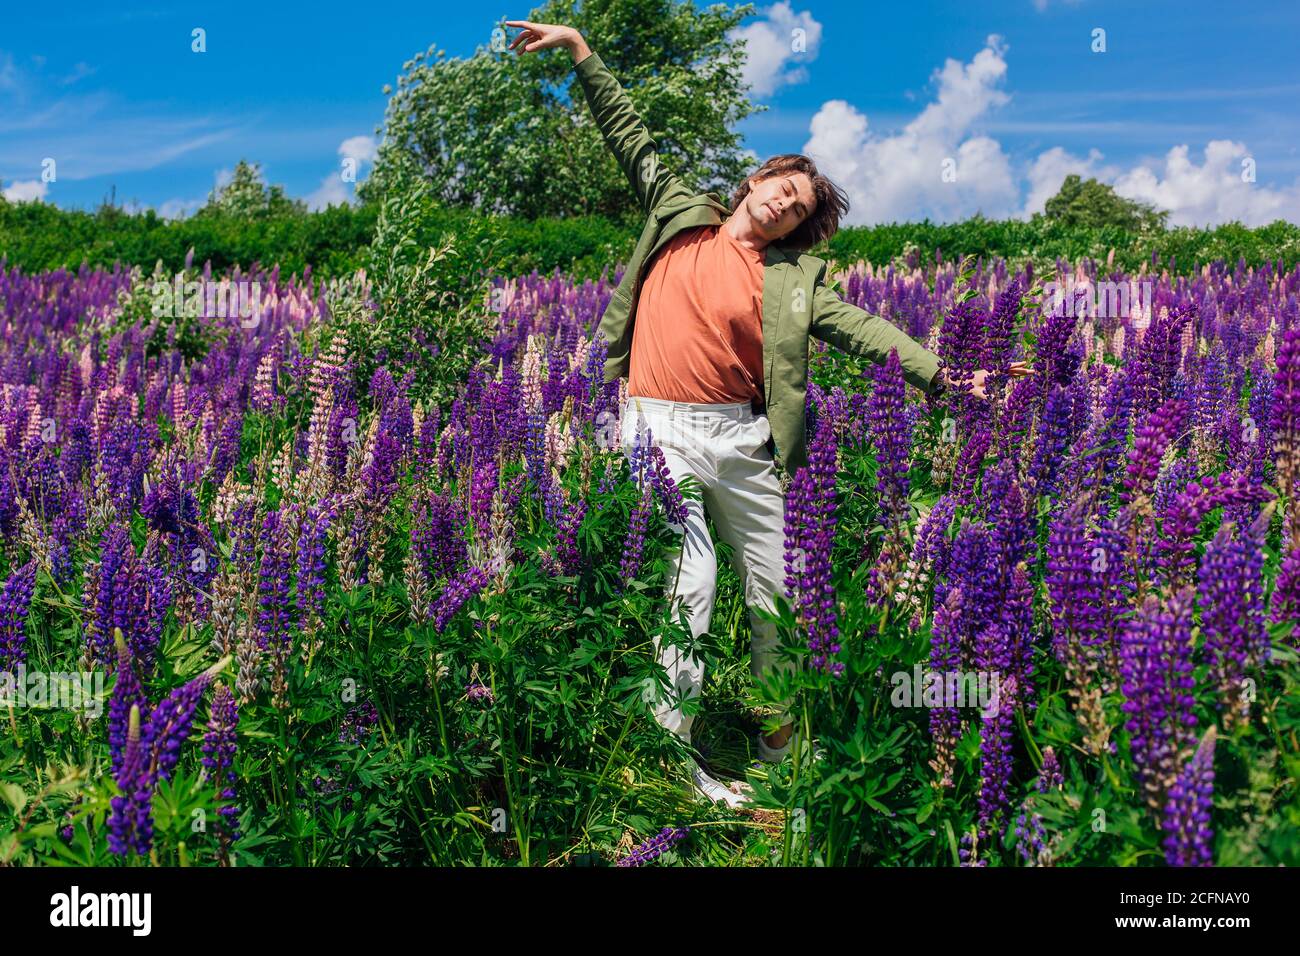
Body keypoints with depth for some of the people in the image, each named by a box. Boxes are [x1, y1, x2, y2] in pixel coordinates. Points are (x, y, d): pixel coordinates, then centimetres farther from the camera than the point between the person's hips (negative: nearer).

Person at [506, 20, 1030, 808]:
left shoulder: (793, 276, 8)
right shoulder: (679, 213, 10)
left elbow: (857, 326, -1)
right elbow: (631, 138, 13)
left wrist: (939, 374, -13)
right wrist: (581, 50, 12)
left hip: (741, 437, 3)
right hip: (659, 427, -2)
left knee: (773, 582, 9)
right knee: (690, 580, -10)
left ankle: (781, 743, 28)